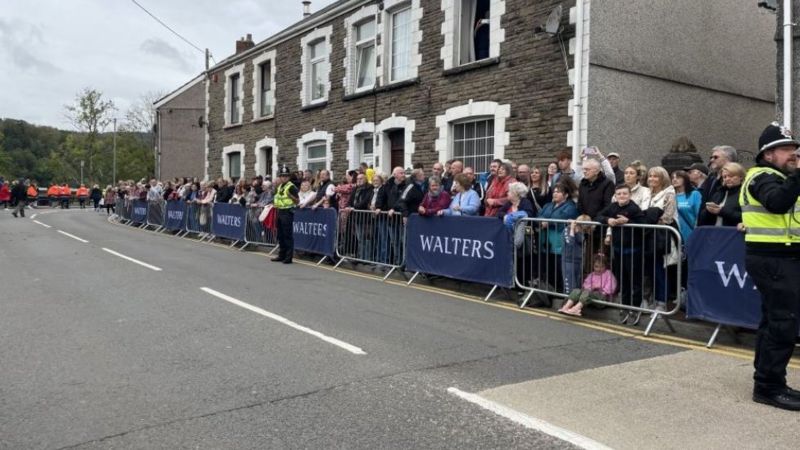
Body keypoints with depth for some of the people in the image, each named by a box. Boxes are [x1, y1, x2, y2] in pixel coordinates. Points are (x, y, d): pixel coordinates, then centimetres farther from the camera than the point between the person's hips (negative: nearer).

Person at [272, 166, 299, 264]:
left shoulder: (291, 187, -10)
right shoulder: (279, 186, 15)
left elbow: (297, 201, -13)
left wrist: (290, 195, -27)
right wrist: (275, 203, 14)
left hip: (288, 212, -9)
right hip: (280, 212, 9)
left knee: (288, 235, -6)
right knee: (280, 235, 14)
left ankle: (289, 257, -2)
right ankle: (281, 255, 22)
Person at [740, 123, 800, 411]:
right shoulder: (763, 177, -10)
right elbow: (777, 203, -31)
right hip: (773, 259, -10)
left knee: (773, 320, 14)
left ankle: (767, 382, 22)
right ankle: (769, 387, -4)